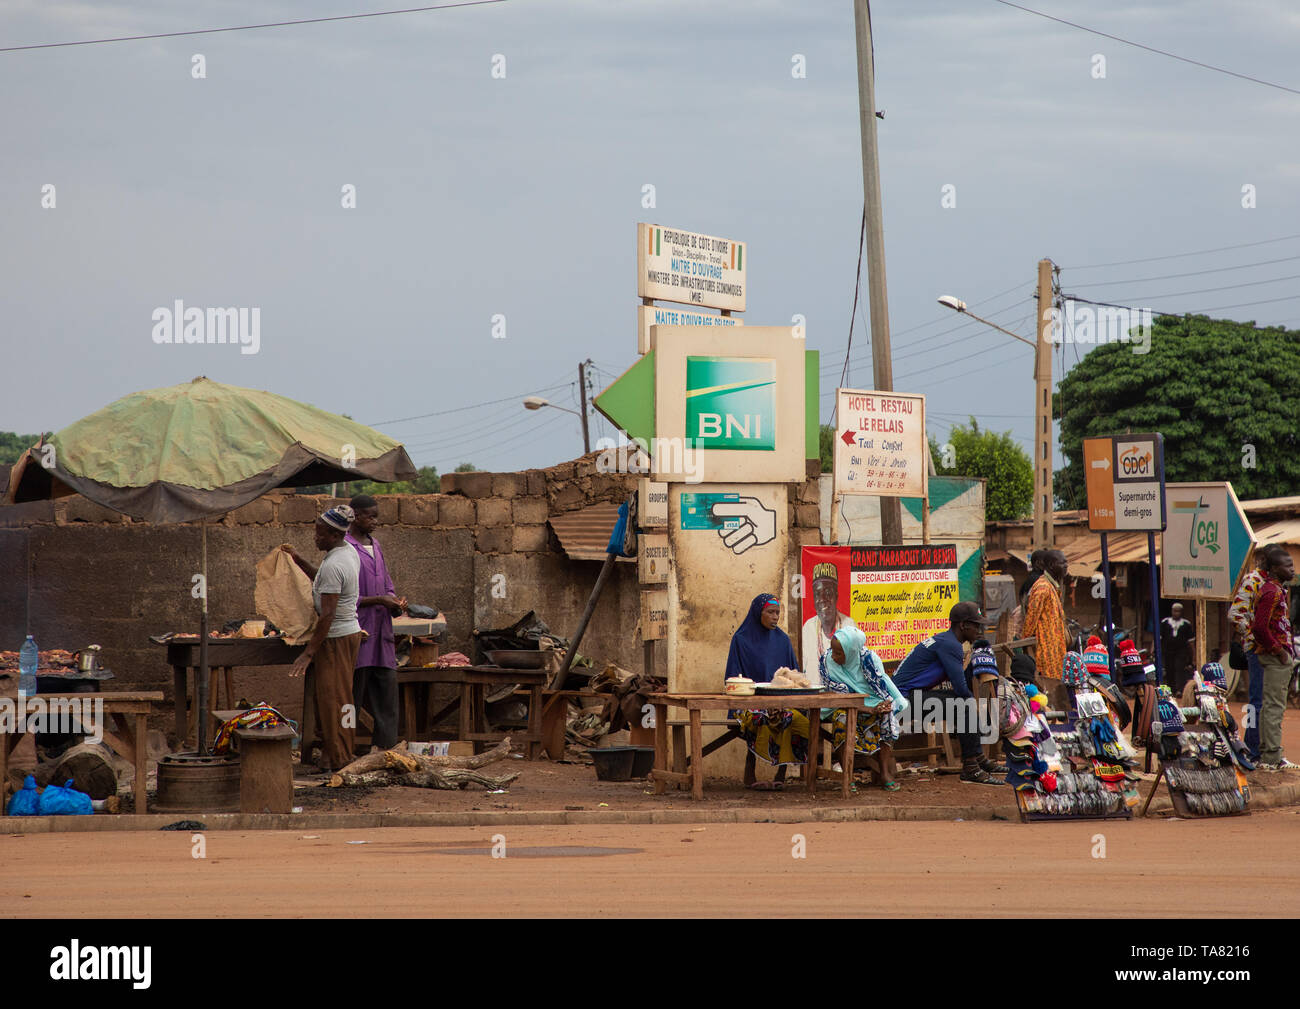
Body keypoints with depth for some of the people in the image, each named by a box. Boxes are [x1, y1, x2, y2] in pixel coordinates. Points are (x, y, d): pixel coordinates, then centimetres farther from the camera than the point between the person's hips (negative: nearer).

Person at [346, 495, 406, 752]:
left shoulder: (374, 545, 16)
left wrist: (394, 601, 2)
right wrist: (379, 600, -15)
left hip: (380, 629, 8)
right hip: (357, 627, -7)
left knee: (387, 683, 5)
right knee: (355, 686, -3)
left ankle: (387, 743, 9)